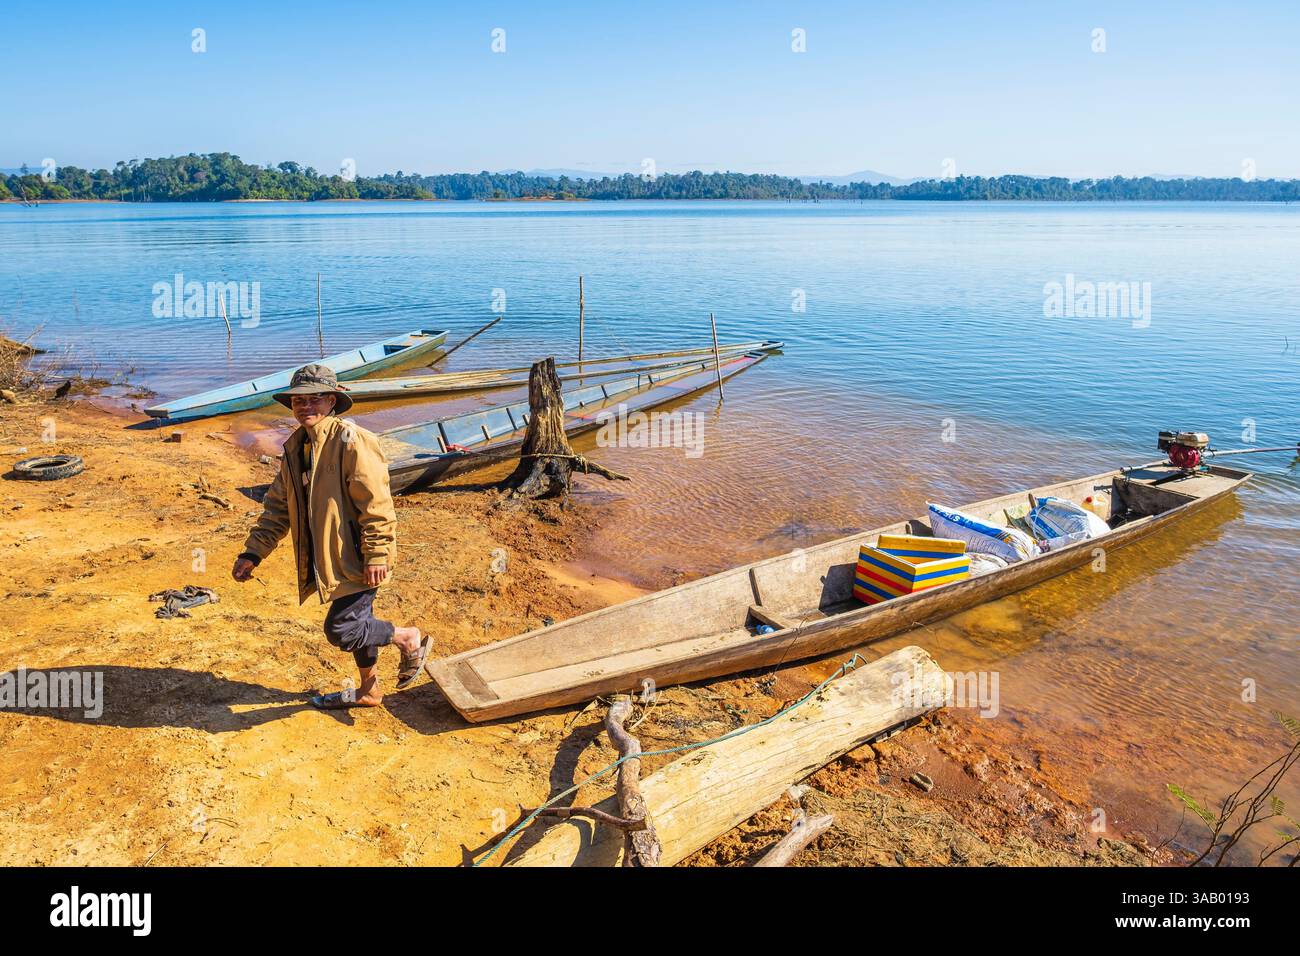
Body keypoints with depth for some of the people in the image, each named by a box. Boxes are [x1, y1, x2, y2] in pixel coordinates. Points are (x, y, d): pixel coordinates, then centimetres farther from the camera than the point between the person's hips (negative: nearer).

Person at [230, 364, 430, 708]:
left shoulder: (351, 441, -18)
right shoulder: (294, 447, 9)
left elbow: (376, 503, -20)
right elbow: (277, 506, 13)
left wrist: (377, 554, -21)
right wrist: (253, 553, 7)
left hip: (356, 558, -8)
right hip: (328, 557, 9)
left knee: (341, 630, -9)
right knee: (355, 622, 21)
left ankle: (409, 640, 14)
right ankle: (369, 690, 39)